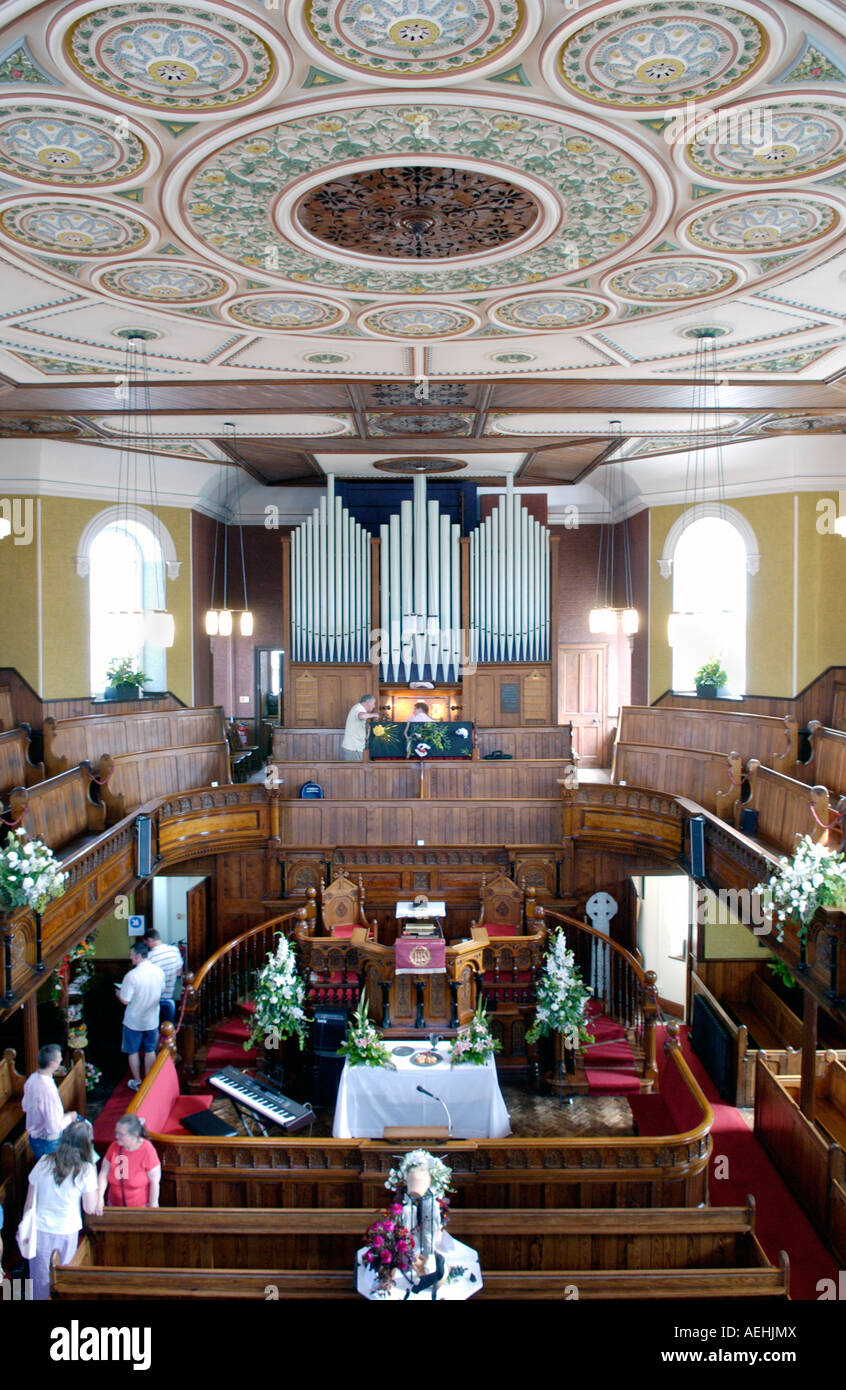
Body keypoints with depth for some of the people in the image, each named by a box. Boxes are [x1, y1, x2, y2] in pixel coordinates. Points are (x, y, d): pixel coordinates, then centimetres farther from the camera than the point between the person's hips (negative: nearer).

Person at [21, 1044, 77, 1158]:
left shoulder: (32, 1079, -6)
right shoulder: (48, 1090, -34)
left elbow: (25, 1106, 12)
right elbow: (54, 1127, -30)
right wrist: (69, 1117, -10)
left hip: (33, 1137, 8)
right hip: (48, 1143, -8)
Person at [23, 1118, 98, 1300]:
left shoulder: (44, 1163, -11)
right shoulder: (86, 1170, -17)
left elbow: (29, 1202, -3)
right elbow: (90, 1209, -9)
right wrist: (93, 1174, -5)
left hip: (39, 1231, 2)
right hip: (66, 1234, -2)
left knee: (40, 1281, 19)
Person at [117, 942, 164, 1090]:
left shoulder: (132, 975, -24)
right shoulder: (158, 972, -7)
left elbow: (125, 1000, -20)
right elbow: (161, 991, 8)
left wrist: (118, 993, 1)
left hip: (134, 1021, -4)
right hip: (152, 1020, 4)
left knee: (133, 1052, 15)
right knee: (150, 1051, 18)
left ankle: (137, 1082, 27)